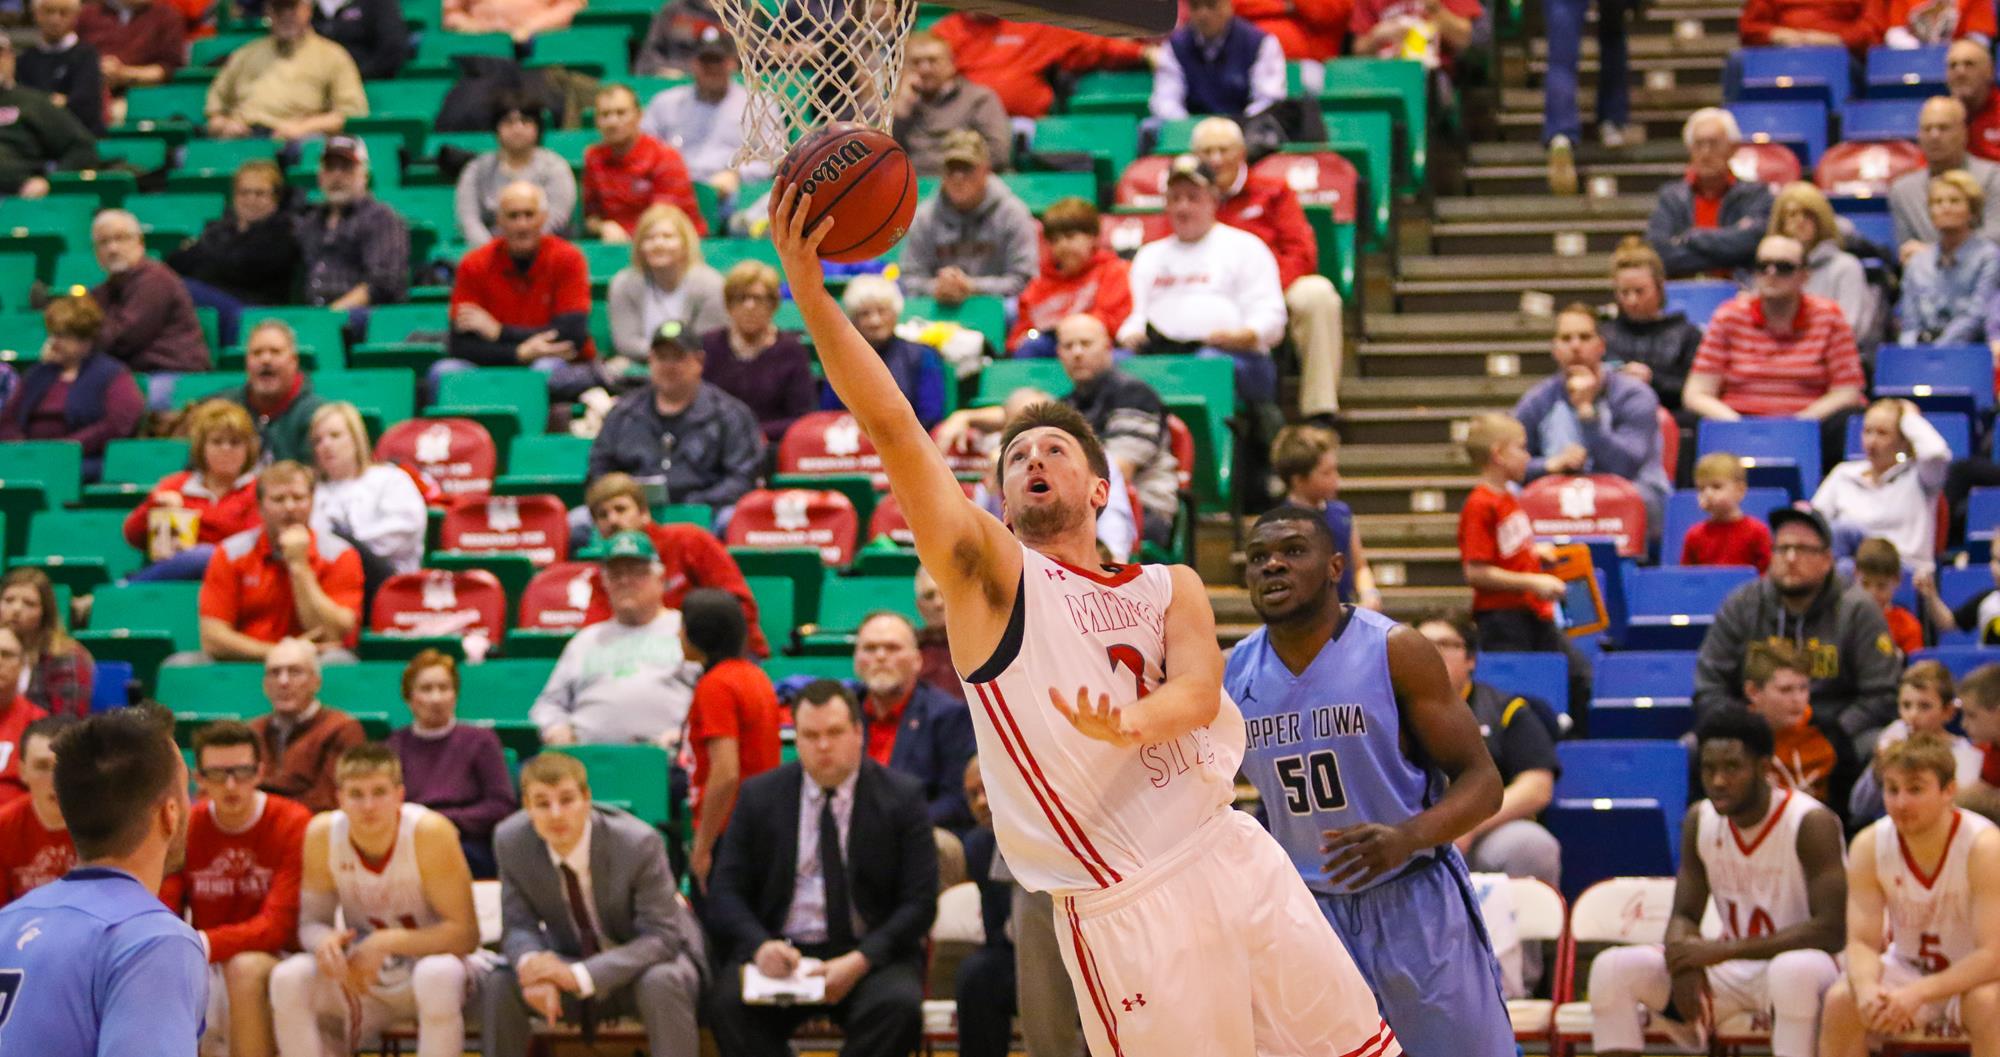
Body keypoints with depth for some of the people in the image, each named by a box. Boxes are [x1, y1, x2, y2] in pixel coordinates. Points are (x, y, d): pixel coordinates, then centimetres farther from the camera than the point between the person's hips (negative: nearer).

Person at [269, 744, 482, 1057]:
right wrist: (325, 942, -27)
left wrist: (386, 943, -29)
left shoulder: (429, 833, -21)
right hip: (360, 977, 3)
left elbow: (465, 933, -19)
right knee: (287, 979, -23)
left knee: (437, 976, -38)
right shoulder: (322, 835, -11)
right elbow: (310, 922, -2)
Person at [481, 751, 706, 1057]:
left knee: (661, 984, -37)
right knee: (497, 986, -20)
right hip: (572, 961, 4)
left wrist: (580, 975, -40)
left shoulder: (639, 843, -28)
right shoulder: (511, 842, -16)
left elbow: (661, 937, -28)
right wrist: (531, 964, -36)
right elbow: (518, 926, -9)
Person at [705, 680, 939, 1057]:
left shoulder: (901, 797, 3)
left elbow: (919, 902, -1)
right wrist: (760, 945, -17)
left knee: (897, 1006, -34)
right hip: (778, 952, 1)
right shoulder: (759, 796, 7)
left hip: (870, 955, -1)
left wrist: (860, 961, -17)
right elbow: (725, 892, 6)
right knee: (732, 1004, -31)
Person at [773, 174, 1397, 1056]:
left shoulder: (1172, 588, 13)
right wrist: (809, 292, -18)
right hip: (1126, 913, -5)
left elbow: (1199, 690, -8)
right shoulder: (990, 573, 2)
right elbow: (891, 426, -9)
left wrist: (1128, 726, -31)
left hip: (1236, 861, 5)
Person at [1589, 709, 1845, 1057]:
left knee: (1794, 972, -42)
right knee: (1613, 968, -13)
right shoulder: (1700, 820, 2)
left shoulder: (1810, 822, -16)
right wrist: (1684, 959, -21)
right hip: (1730, 972, 6)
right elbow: (1684, 916, 6)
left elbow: (1830, 931, -23)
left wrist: (1725, 950, -26)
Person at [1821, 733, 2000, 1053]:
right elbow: (1861, 942, -13)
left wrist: (1917, 994, -41)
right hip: (1907, 967, 3)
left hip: (1972, 977, -3)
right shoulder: (1869, 846, -13)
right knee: (1840, 1000, -25)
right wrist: (1866, 987, -38)